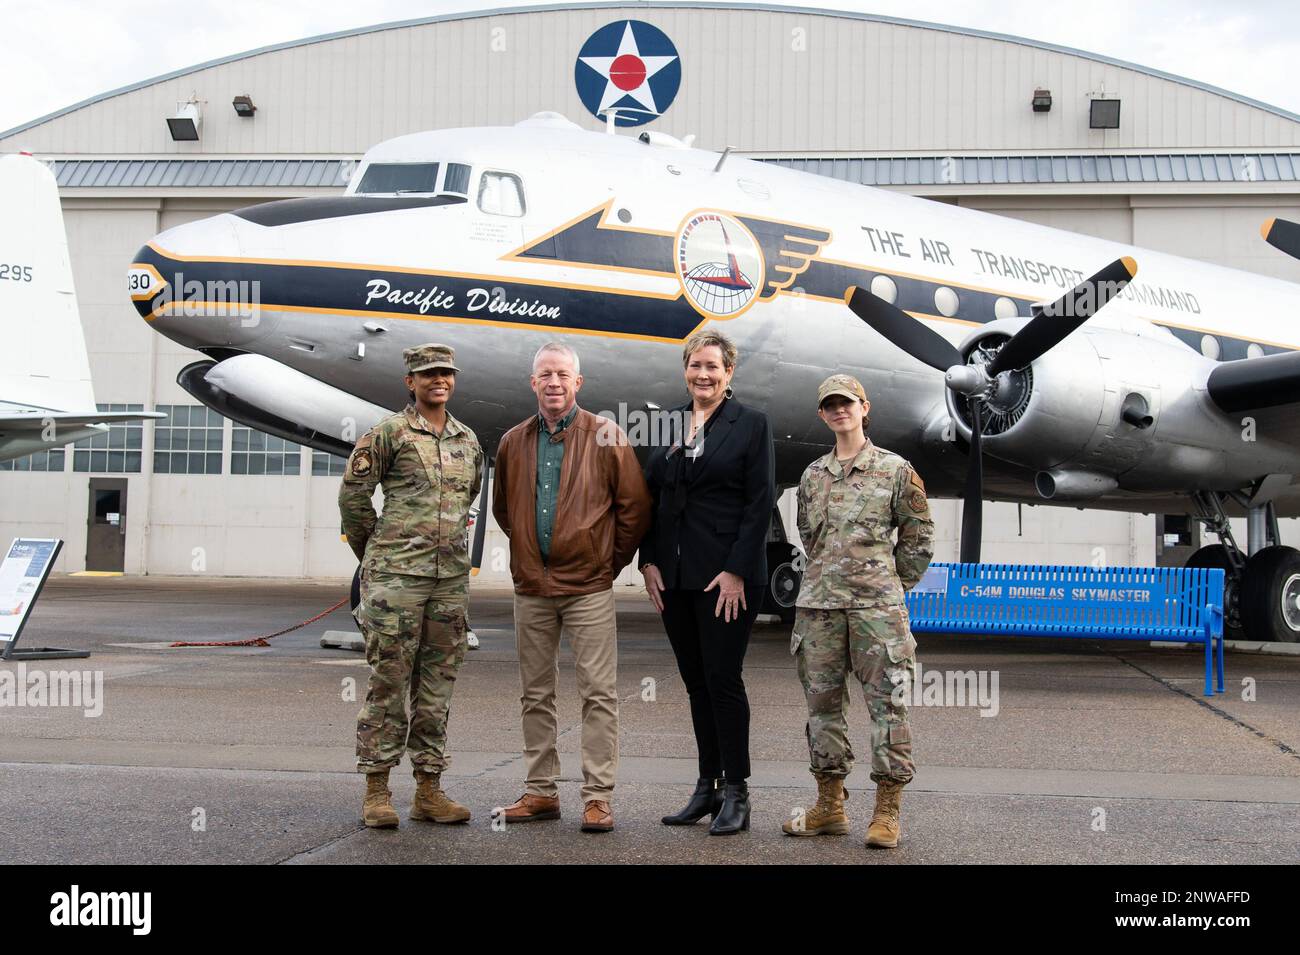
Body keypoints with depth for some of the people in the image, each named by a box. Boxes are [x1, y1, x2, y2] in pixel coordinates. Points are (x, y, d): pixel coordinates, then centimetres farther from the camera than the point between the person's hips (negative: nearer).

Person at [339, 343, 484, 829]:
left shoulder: (468, 440, 14)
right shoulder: (388, 432, -2)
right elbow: (353, 495, 1)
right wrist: (374, 555, 9)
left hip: (451, 576, 5)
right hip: (395, 575, -5)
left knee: (437, 685, 7)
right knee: (389, 680, -2)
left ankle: (429, 789, 13)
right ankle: (376, 788, 5)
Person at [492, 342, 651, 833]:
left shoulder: (606, 438, -3)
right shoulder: (514, 442, 9)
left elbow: (634, 507, 0)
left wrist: (612, 560, 3)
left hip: (588, 587, -4)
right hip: (531, 588, 4)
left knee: (598, 693, -4)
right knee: (535, 694, 10)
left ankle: (597, 796, 0)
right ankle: (541, 791, 18)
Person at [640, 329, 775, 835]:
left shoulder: (751, 424, -3)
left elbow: (760, 503, -8)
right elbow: (650, 495, 12)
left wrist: (737, 571, -14)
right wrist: (650, 561, 3)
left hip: (726, 575, -5)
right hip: (674, 575, 5)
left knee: (723, 678, -4)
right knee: (696, 681, 10)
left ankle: (735, 793, 6)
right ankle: (707, 788, 19)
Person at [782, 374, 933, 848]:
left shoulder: (895, 470, 3)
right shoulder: (812, 475, 13)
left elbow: (919, 538, 7)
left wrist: (888, 586, 8)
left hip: (877, 605, -4)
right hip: (817, 605, 4)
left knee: (887, 703, -4)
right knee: (822, 702, 7)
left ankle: (887, 812, 2)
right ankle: (829, 806, 17)